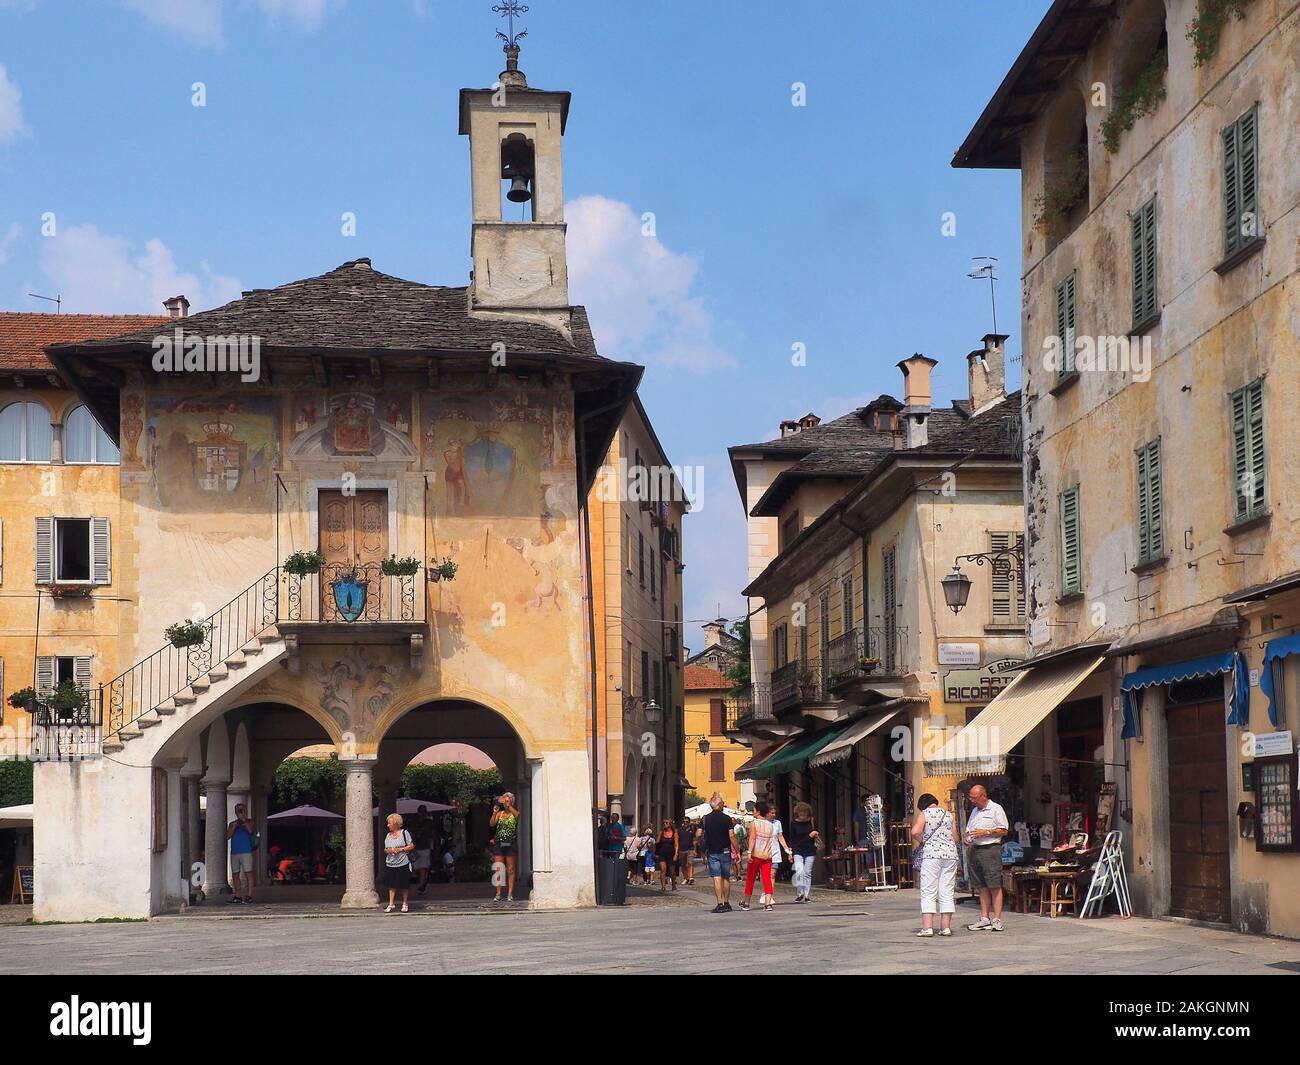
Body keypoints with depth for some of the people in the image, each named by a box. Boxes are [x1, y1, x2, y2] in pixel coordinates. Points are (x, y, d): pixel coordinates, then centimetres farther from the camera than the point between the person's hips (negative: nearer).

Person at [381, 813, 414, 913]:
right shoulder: (388, 835, 13)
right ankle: (391, 905, 5)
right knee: (392, 885, 3)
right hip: (390, 864, 4)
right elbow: (385, 849, 17)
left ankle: (405, 904, 13)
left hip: (403, 864, -4)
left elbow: (411, 846, -4)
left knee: (404, 885, 2)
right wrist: (388, 850, -7)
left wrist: (400, 849, -14)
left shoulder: (404, 833, -1)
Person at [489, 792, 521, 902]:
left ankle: (510, 894, 2)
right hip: (499, 843, 2)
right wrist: (494, 812, -18)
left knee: (510, 870, 0)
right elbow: (492, 824, -3)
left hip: (511, 844, -2)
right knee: (498, 869, -1)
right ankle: (498, 894, 3)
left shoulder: (515, 814, 4)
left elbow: (517, 814, -20)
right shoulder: (500, 813, 10)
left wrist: (508, 806, -32)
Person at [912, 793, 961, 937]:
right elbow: (956, 839, 14)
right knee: (947, 891, 8)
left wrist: (922, 841, 4)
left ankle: (927, 927, -9)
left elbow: (915, 832, -13)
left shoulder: (924, 814, 3)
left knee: (928, 892, -2)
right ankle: (946, 927, 6)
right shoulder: (949, 815, 14)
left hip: (931, 854, -4)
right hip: (950, 854, 4)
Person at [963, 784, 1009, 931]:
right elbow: (969, 829, 27)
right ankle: (984, 919, 9)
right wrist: (967, 838, 5)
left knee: (994, 886, -8)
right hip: (975, 850, 7)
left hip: (990, 849, -7)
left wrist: (986, 832, -14)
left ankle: (997, 920, -9)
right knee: (982, 887, 7)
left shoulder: (996, 809, -2)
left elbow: (1004, 831, -6)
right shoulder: (974, 811, 21)